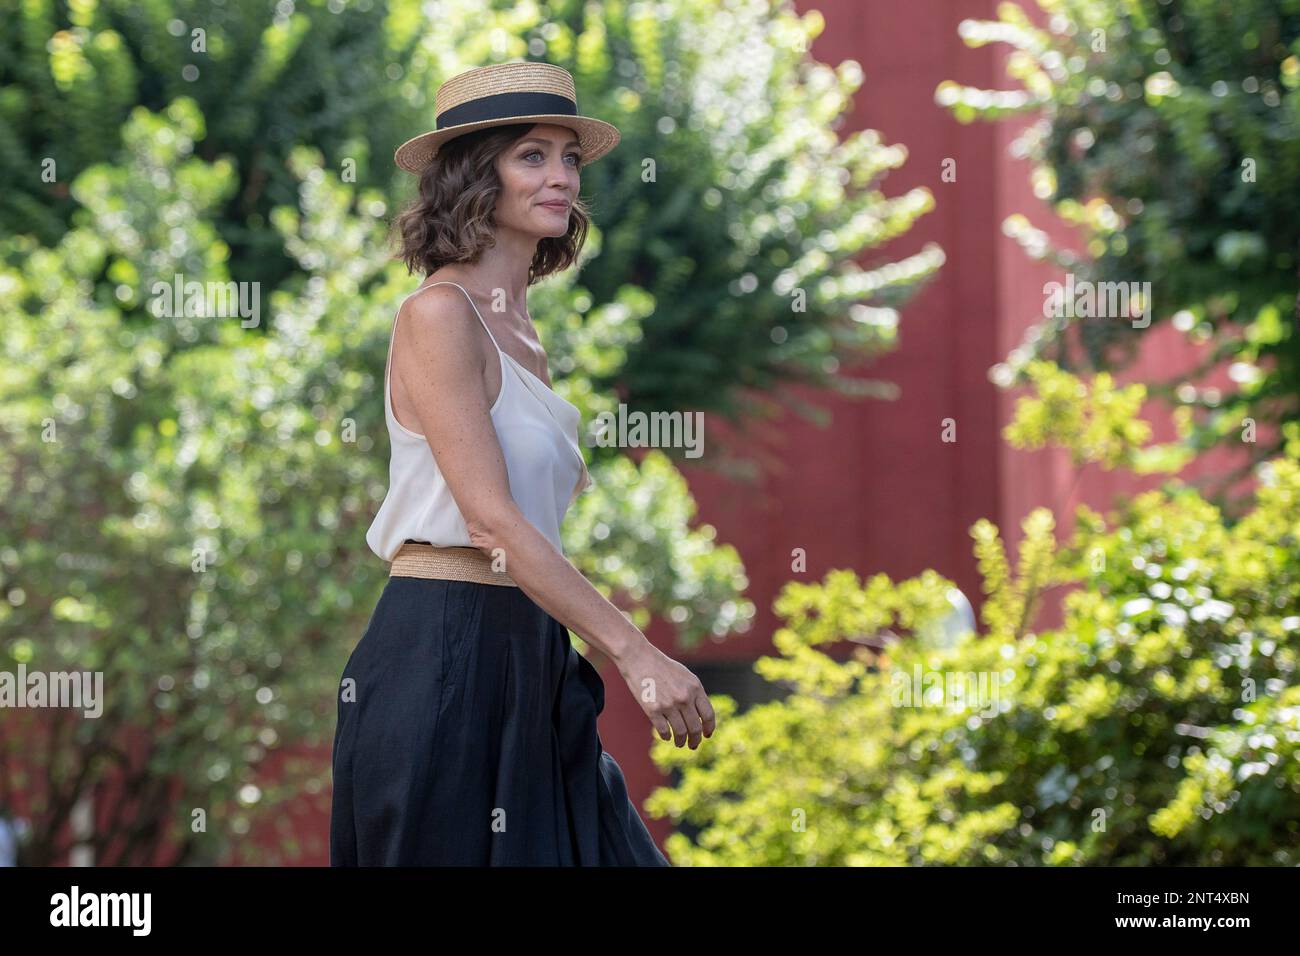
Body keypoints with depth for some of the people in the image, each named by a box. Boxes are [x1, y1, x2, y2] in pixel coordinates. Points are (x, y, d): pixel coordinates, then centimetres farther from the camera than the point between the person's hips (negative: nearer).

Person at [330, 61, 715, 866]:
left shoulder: (519, 328, 16)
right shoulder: (440, 314, -11)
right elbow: (491, 520, -20)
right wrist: (636, 654, -23)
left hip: (526, 661, 9)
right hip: (442, 659, -8)